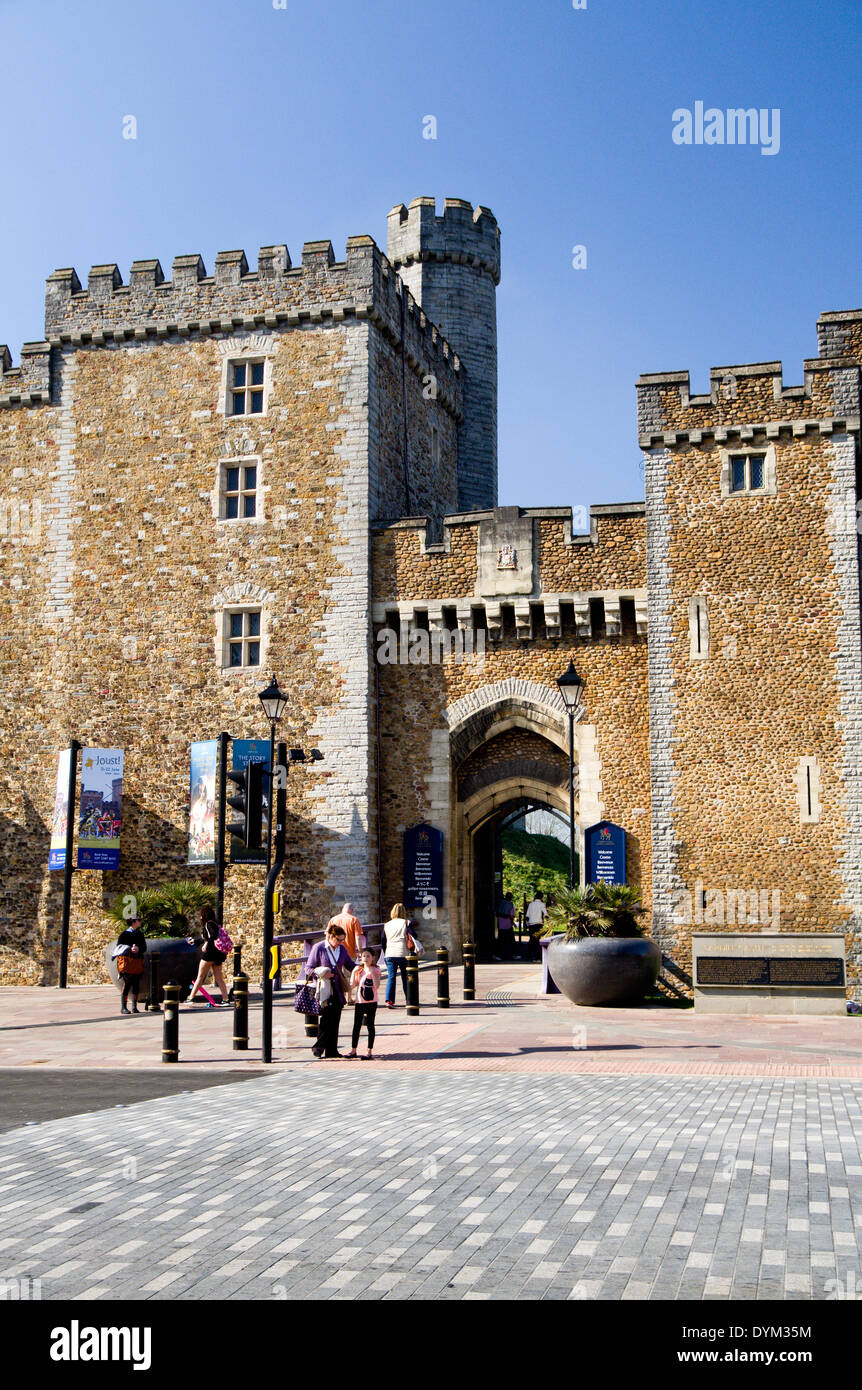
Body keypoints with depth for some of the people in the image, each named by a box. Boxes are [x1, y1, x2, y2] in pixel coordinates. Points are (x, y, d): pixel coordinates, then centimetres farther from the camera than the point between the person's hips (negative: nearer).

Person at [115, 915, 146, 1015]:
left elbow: (144, 948, 12)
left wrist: (138, 949, -10)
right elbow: (119, 946, -2)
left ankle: (134, 1007, 9)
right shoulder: (124, 933, 1)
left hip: (138, 961, 5)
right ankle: (123, 1007, -4)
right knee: (127, 983, -10)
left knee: (136, 984, 2)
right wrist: (130, 949, -16)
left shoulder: (140, 934, 16)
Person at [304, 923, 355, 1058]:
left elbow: (349, 964, 22)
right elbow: (308, 968, -1)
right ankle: (319, 1046, -3)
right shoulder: (318, 948, -3)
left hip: (337, 990, 5)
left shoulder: (341, 949, 12)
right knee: (324, 1017, -13)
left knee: (335, 1019, 3)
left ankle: (332, 1050, 8)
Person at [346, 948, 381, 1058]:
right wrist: (354, 973, -6)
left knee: (370, 1025, 3)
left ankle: (369, 1051, 9)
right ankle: (353, 1050, 16)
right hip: (359, 1001, 4)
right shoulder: (358, 970, 7)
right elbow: (352, 986, 4)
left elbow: (377, 986, -16)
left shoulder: (375, 970, -4)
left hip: (371, 1002, -4)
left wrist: (372, 973, -21)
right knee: (356, 1026, 8)